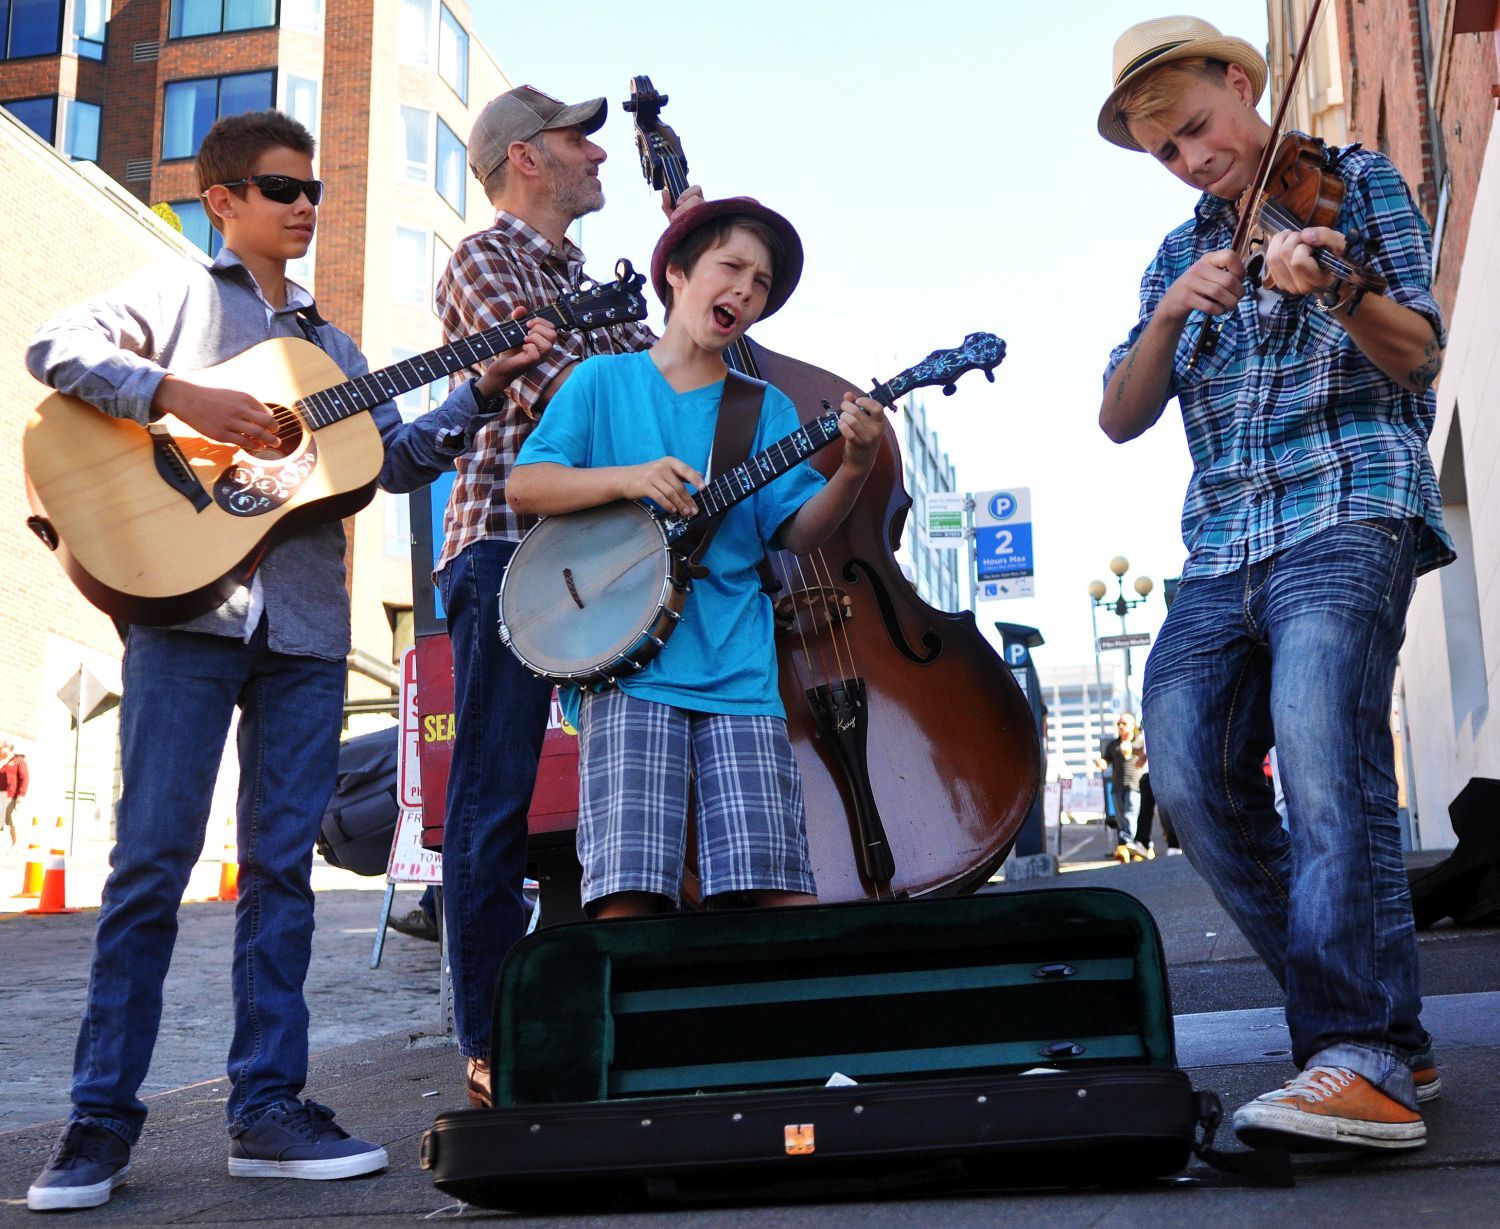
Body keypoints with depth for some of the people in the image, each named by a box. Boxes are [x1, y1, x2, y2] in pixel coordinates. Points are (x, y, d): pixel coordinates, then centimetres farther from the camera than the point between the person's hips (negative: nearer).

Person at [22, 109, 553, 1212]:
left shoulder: (331, 345, 25)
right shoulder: (181, 292, 10)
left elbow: (400, 458, 18)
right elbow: (59, 348, -4)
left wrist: (486, 386, 8)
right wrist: (185, 399, -14)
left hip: (306, 625, 5)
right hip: (188, 603, -5)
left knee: (282, 863, 3)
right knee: (154, 855, -4)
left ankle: (268, 1105, 8)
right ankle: (102, 1114, 5)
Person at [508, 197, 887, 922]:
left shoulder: (766, 410, 16)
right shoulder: (604, 381, 10)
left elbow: (796, 534, 7)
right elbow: (523, 487, 2)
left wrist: (854, 468, -11)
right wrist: (630, 479, -13)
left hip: (739, 671, 2)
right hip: (628, 664, -2)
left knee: (782, 895, -8)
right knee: (629, 896, -15)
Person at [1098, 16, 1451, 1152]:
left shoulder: (1354, 181, 11)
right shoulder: (1181, 254, 23)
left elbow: (1417, 358, -1)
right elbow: (1120, 419, 11)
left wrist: (1335, 289, -21)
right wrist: (1172, 313, -6)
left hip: (1349, 510, -5)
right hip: (1224, 543, 5)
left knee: (1318, 729, -28)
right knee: (1193, 772, -11)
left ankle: (1367, 1064, -31)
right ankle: (1375, 1028, -1)